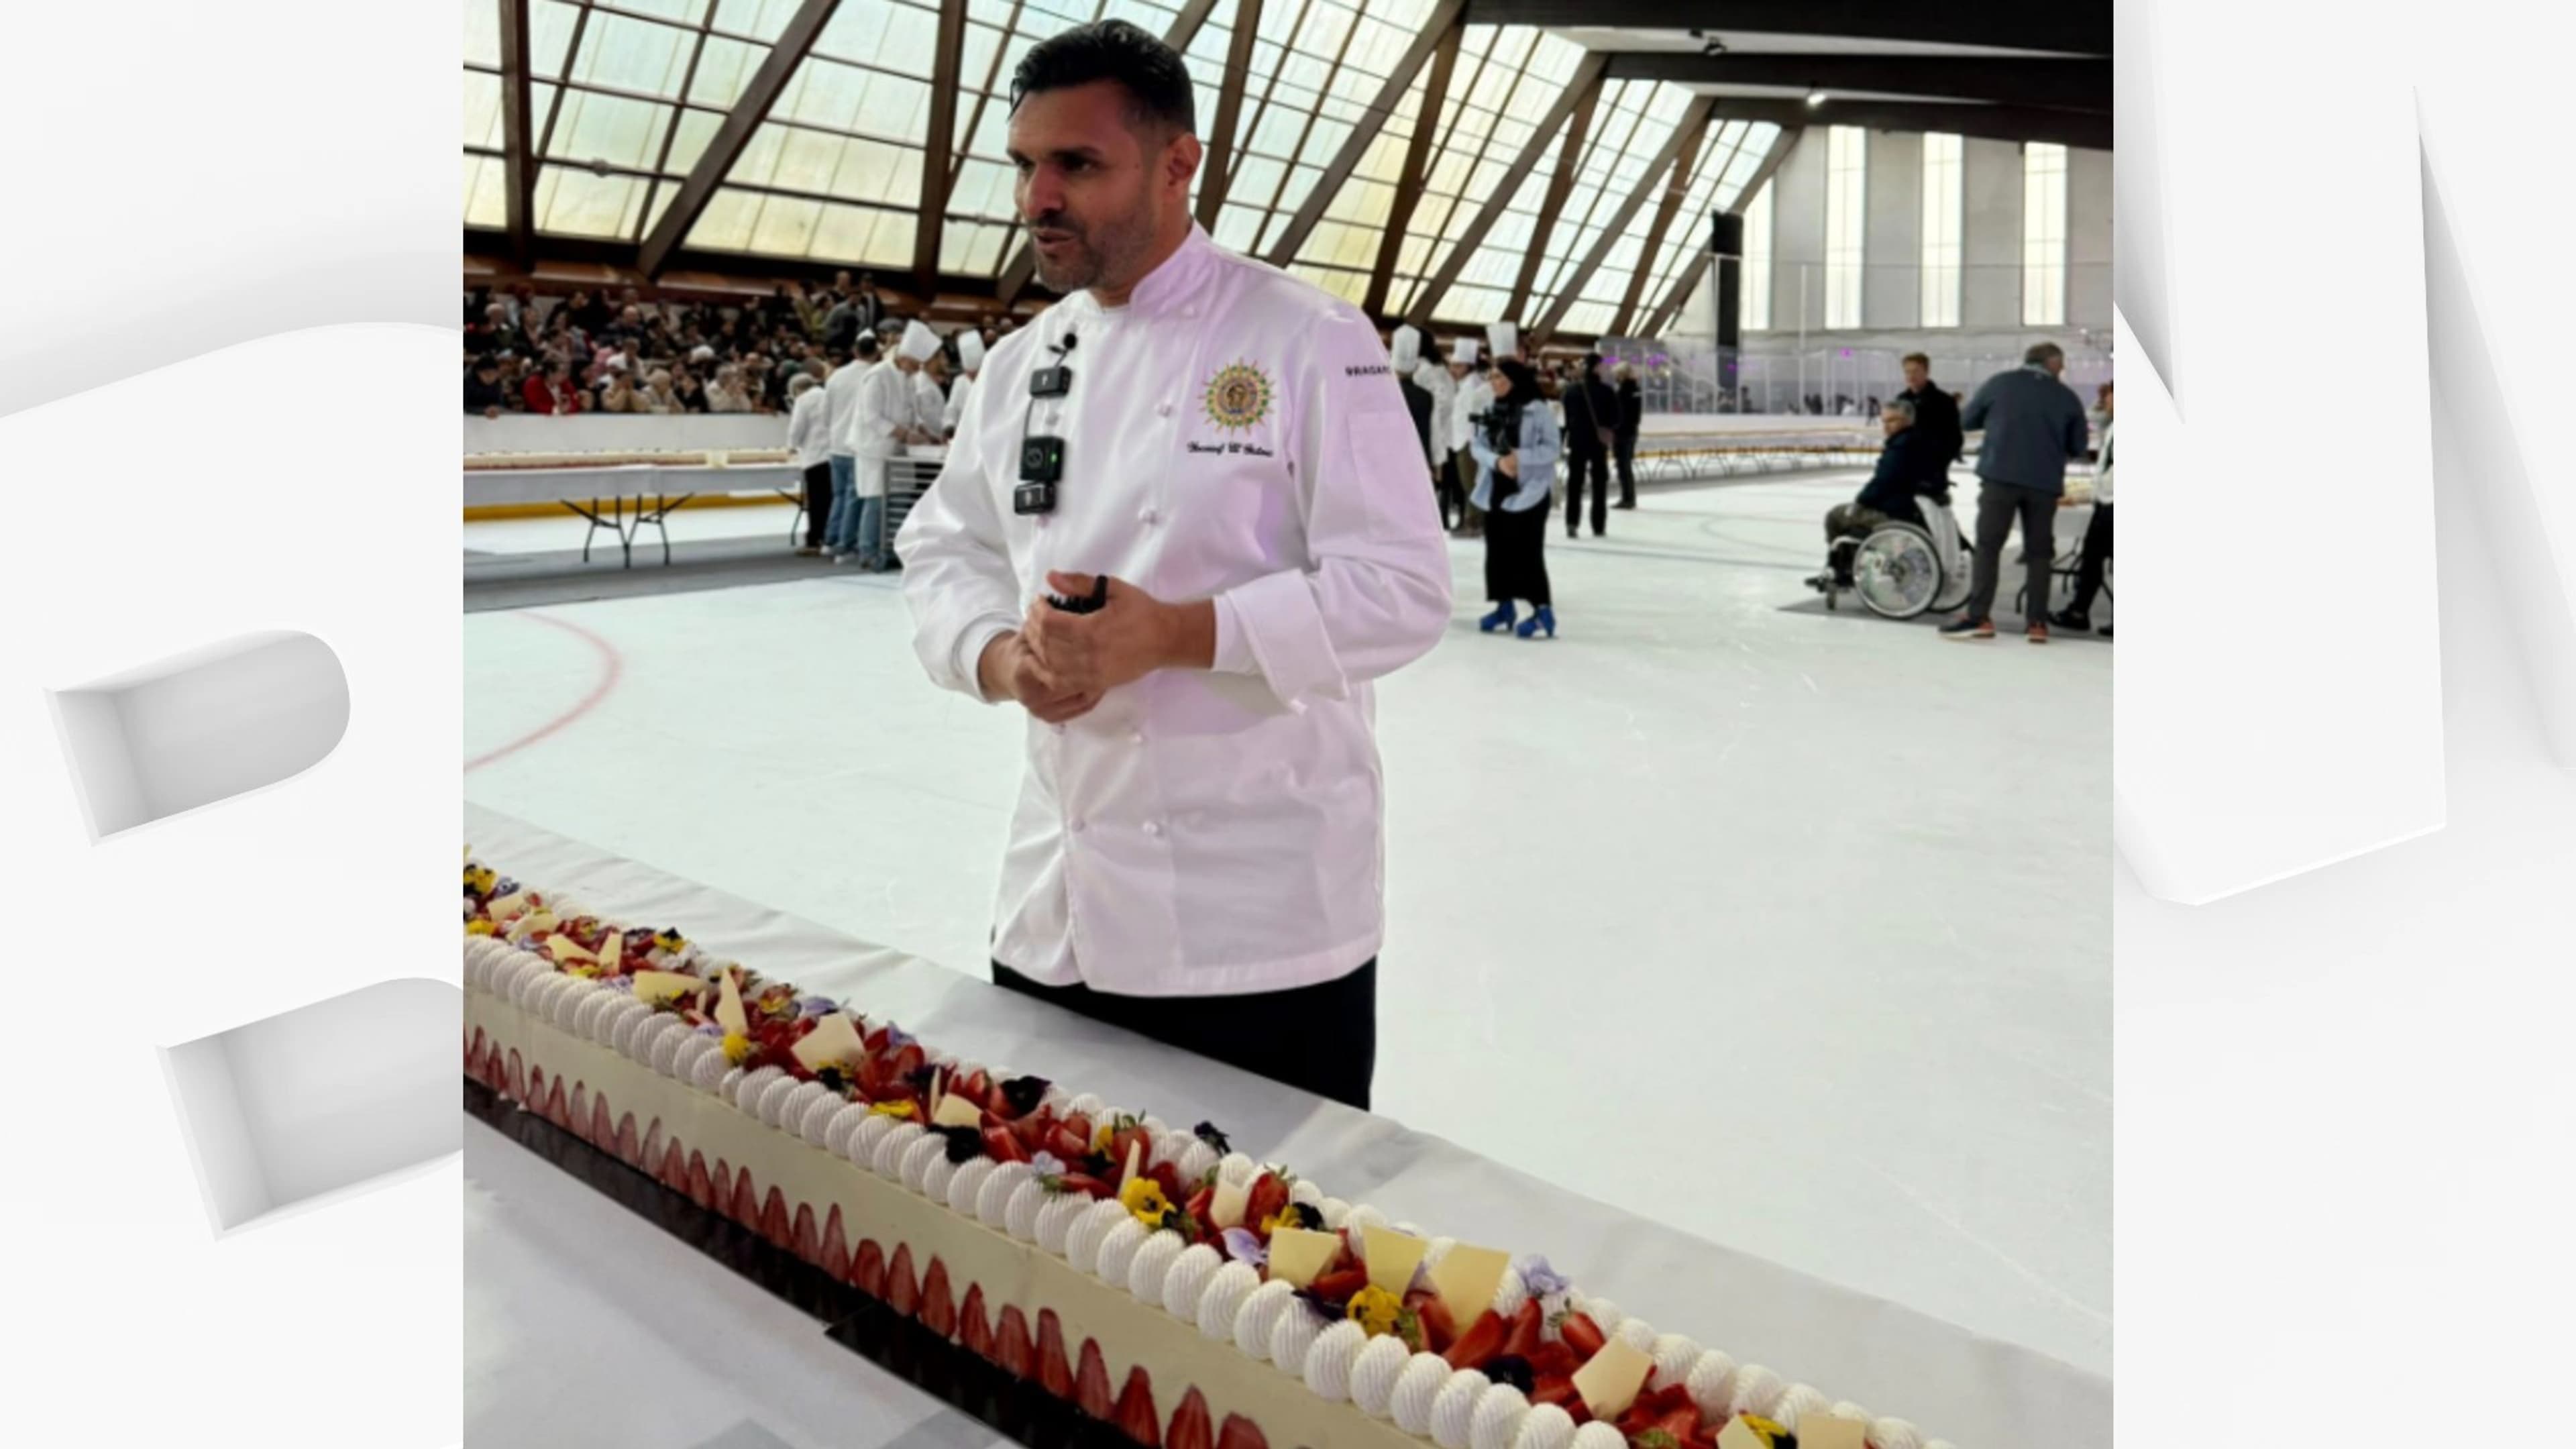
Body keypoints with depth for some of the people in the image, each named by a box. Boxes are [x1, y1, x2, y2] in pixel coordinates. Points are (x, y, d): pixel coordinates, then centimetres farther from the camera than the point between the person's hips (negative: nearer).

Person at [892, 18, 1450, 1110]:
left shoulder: (1308, 341, -10)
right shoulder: (1021, 363, 9)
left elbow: (1400, 591, -15)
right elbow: (945, 554, 13)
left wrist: (1174, 636, -26)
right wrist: (1000, 660, -9)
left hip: (1263, 910, -6)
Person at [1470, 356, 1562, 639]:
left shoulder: (1538, 409, -9)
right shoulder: (1492, 410, 8)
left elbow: (1553, 447, -11)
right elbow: (1478, 446, 4)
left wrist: (1521, 457, -23)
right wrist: (1497, 461, -16)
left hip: (1530, 489, -6)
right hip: (1496, 488, 6)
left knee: (1527, 550, -8)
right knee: (1498, 549, 9)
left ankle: (1543, 611, 0)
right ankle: (1504, 607, 20)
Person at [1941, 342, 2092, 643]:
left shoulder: (2000, 383, 5)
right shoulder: (2068, 397, 8)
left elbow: (1967, 419, 12)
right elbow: (2078, 448, 12)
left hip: (2000, 476, -1)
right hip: (2045, 483, 1)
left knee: (1988, 545, 1)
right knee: (2039, 551, 9)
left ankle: (1979, 617, -8)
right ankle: (2037, 622, 8)